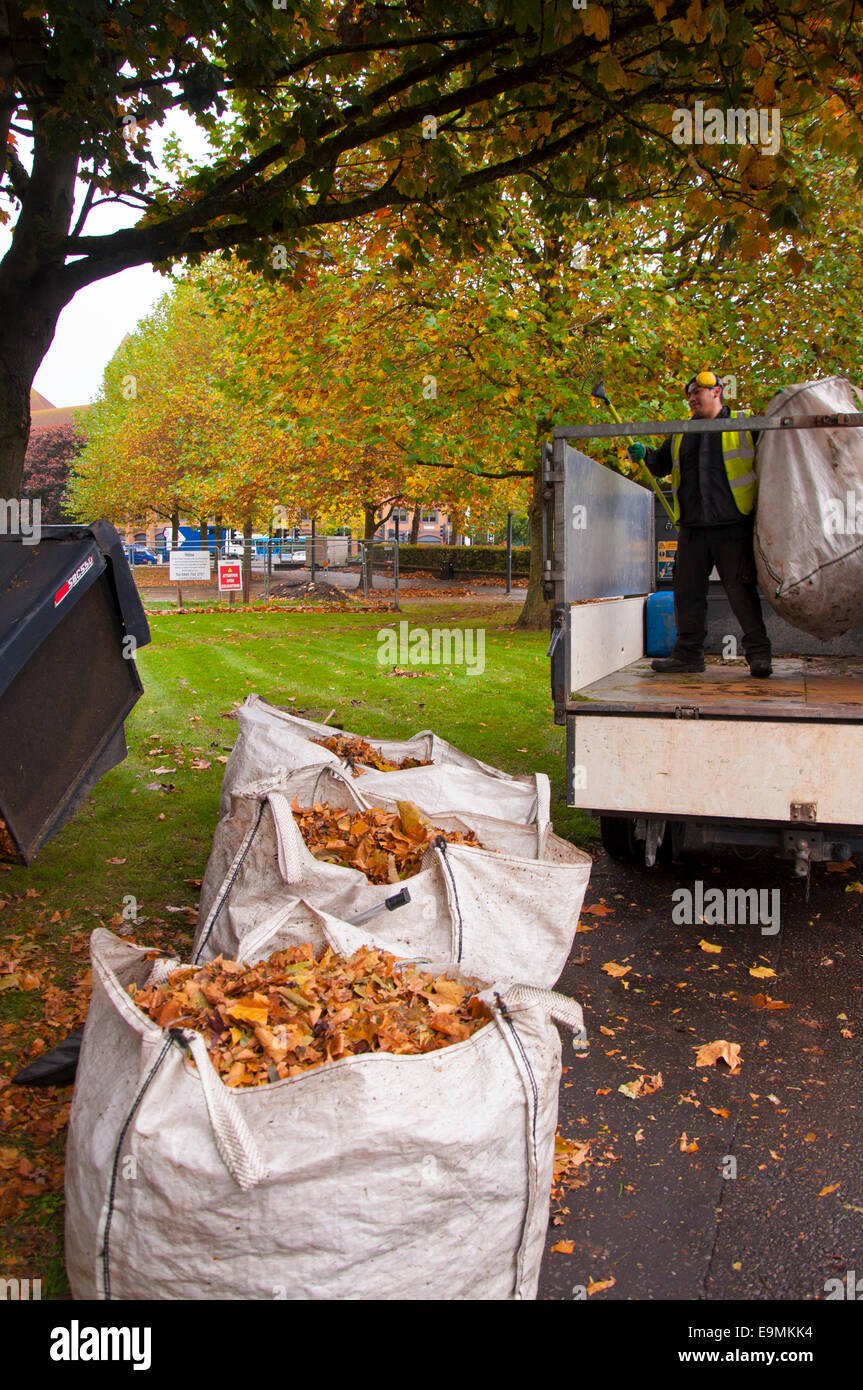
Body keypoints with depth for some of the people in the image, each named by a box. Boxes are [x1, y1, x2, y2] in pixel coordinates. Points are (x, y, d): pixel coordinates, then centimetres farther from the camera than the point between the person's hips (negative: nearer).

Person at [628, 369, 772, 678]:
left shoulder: (746, 425, 6)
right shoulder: (680, 434, 20)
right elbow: (661, 465, 28)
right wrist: (644, 454, 7)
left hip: (734, 527, -5)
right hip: (692, 528, 5)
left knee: (741, 589, -4)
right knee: (687, 590, 5)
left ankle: (758, 652, 5)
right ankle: (688, 653, 14)